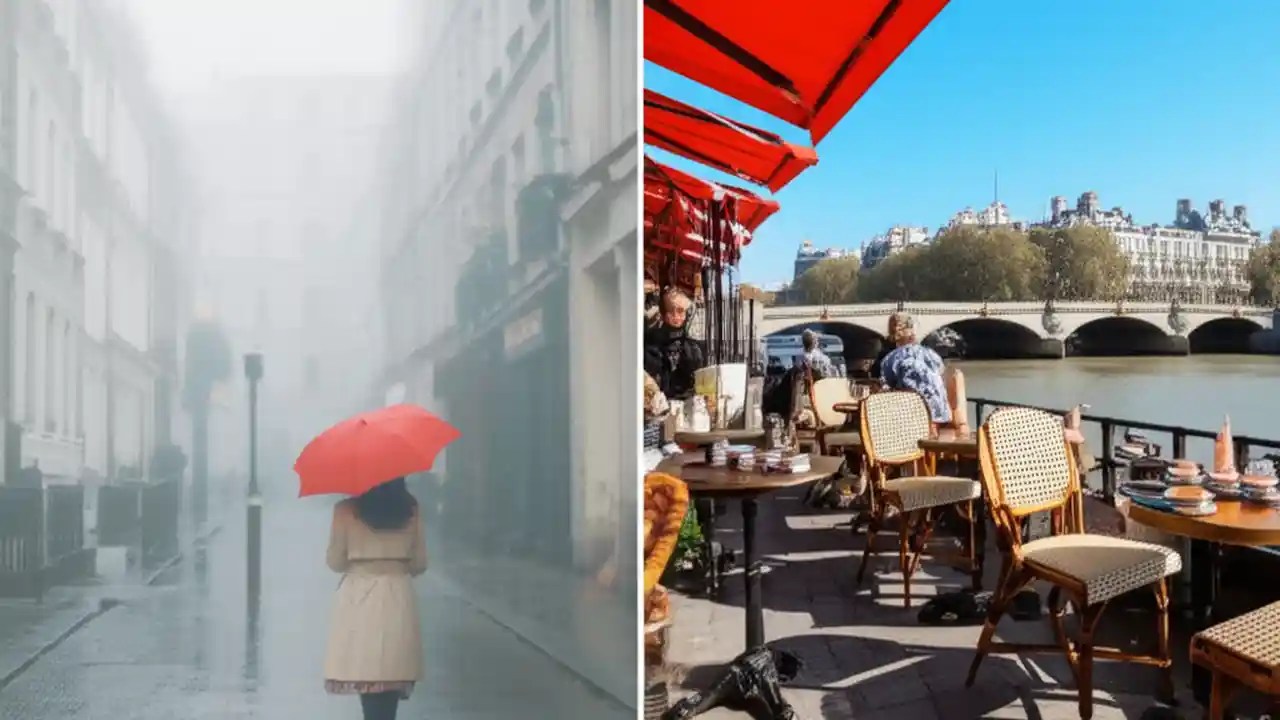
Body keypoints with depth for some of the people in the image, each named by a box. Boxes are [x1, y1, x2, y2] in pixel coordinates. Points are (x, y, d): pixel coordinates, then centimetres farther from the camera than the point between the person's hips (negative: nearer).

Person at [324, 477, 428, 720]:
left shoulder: (346, 510, -4)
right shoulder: (410, 509, 3)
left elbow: (335, 562, 0)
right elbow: (420, 563, 5)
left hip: (358, 599, -2)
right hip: (398, 599, 2)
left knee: (367, 675, 1)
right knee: (392, 672, 7)